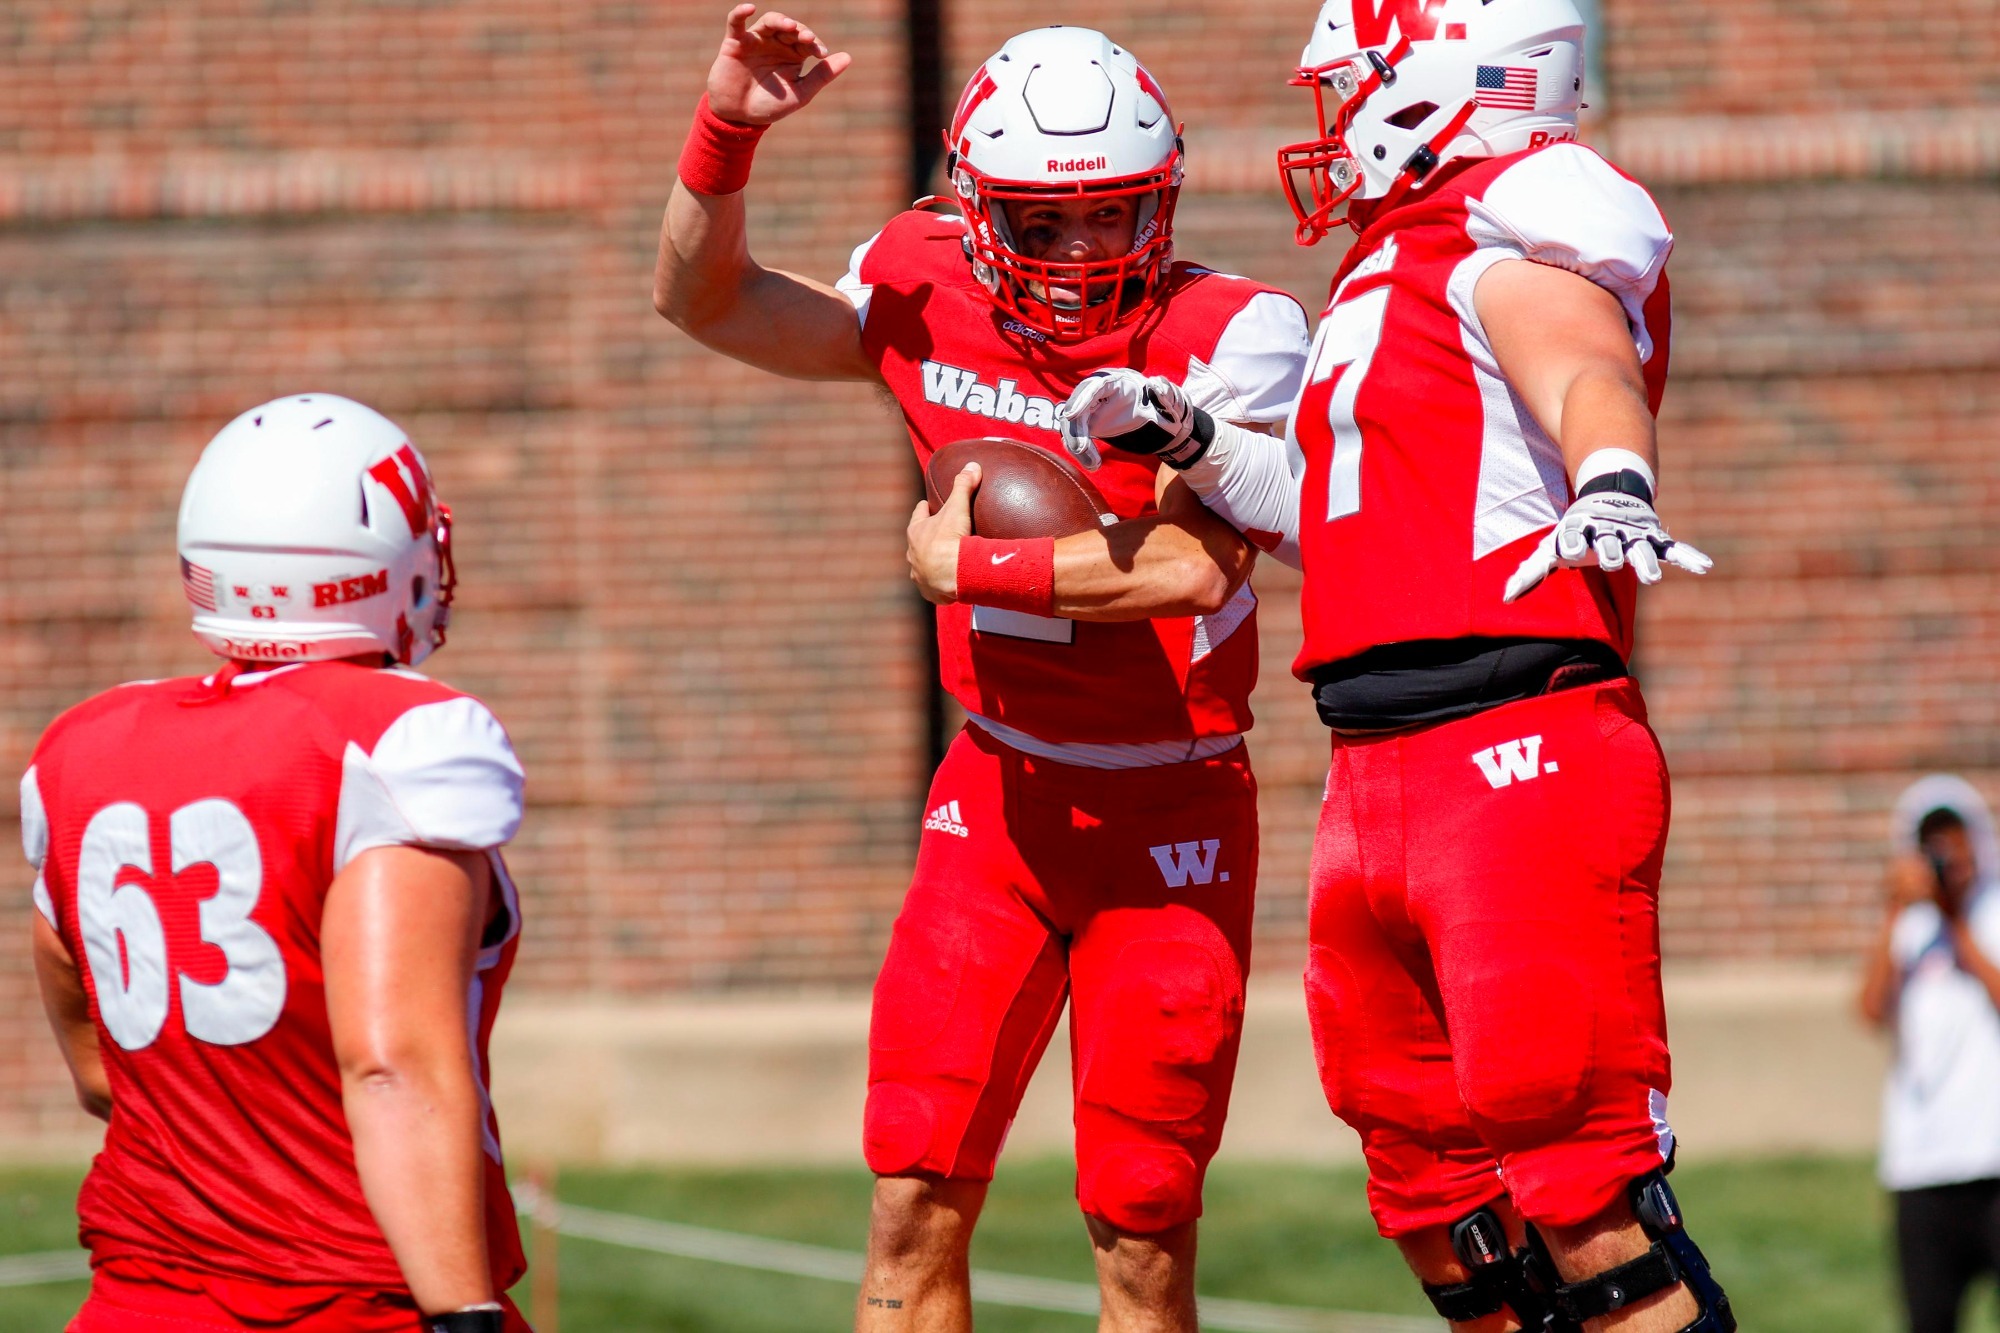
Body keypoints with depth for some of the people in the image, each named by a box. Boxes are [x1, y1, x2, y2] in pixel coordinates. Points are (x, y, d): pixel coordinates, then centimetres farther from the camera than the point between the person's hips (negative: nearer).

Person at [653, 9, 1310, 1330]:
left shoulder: (1228, 336, -16)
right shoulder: (929, 303, -3)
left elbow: (1191, 569, -28)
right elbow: (703, 296, 7)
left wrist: (968, 568, -21)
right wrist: (727, 132, -9)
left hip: (1171, 824, -4)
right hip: (997, 799, 4)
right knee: (916, 1203, -2)